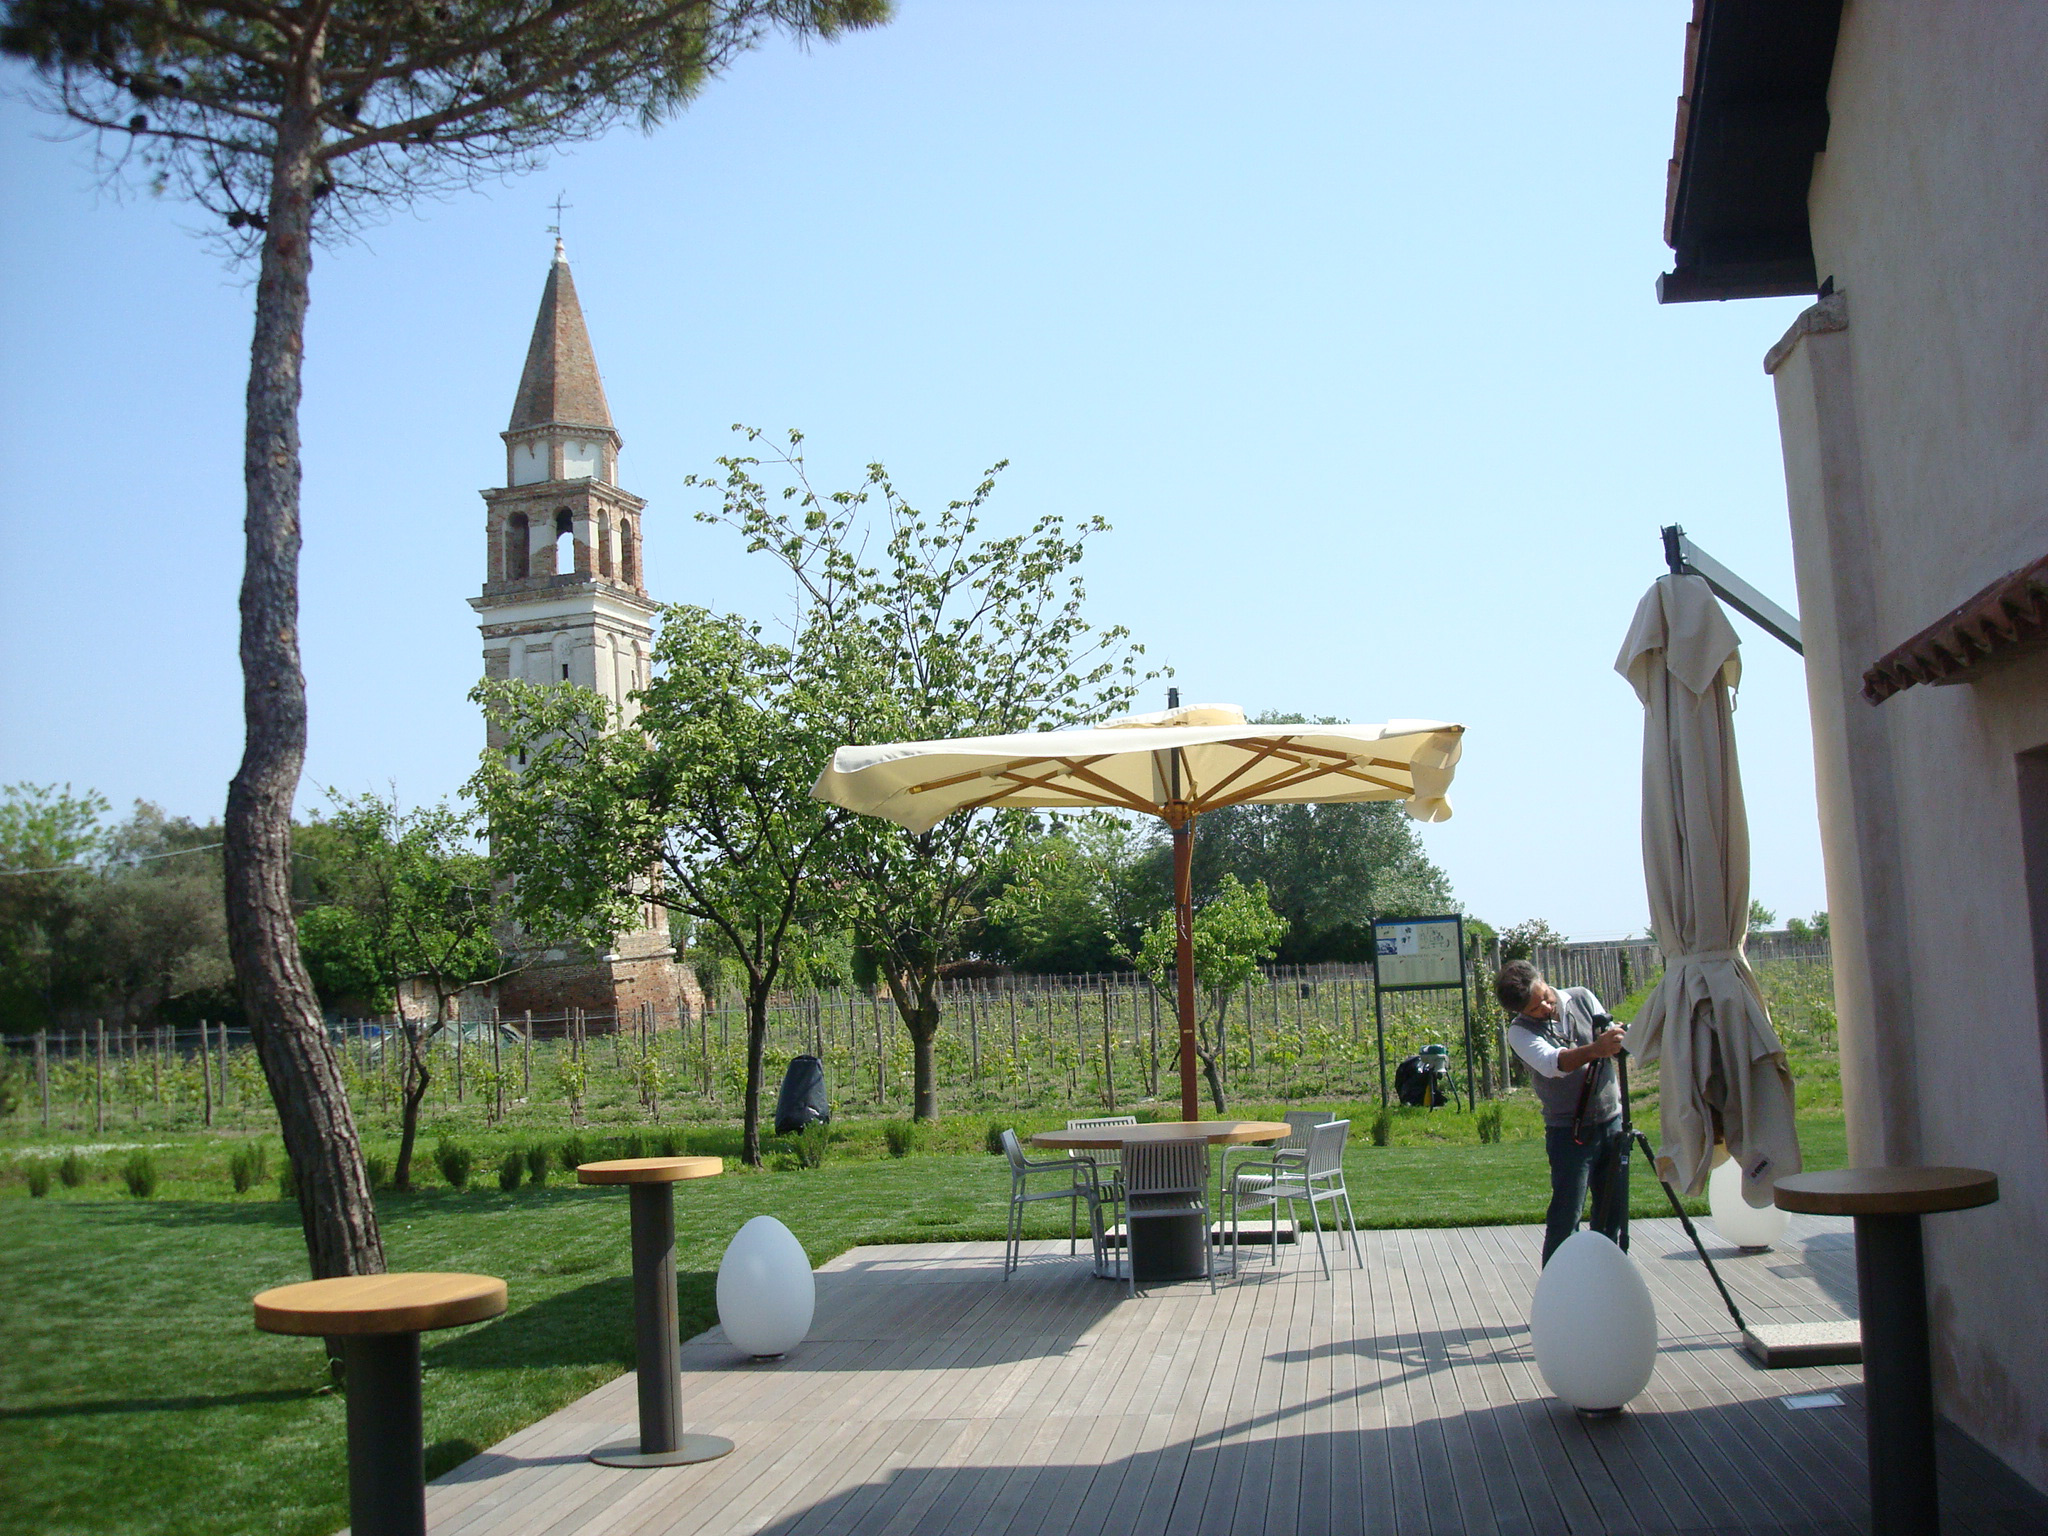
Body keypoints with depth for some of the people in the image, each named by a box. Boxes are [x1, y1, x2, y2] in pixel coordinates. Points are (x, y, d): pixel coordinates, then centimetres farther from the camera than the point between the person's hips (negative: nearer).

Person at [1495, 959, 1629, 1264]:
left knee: (1615, 1214, 10)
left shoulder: (1582, 998, 2)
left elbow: (1614, 1042, 5)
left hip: (1612, 1121, 4)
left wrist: (1620, 1039, -20)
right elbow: (1553, 1063, -29)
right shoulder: (1520, 1032, -10)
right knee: (1565, 1219, -6)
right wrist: (1595, 1049, -47)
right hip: (1570, 1132, -4)